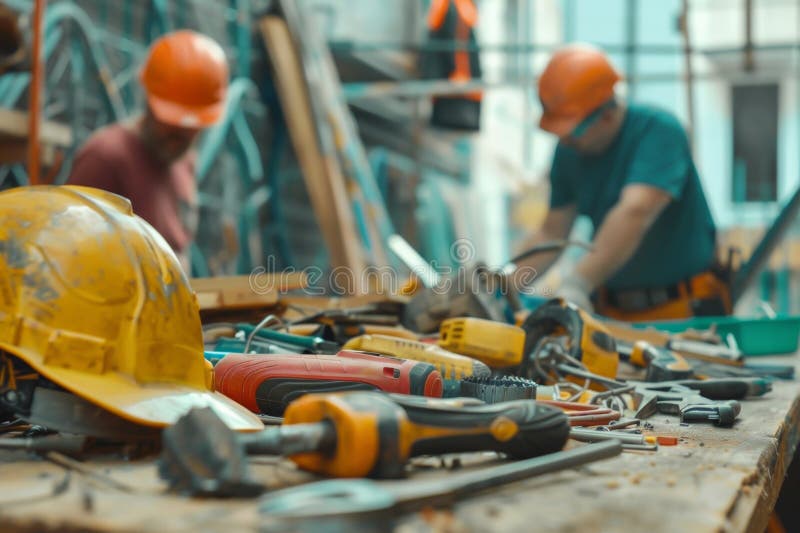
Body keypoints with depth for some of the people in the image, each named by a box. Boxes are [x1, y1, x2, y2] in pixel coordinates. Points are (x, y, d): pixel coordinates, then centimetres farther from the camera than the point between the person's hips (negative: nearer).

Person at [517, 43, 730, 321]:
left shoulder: (659, 131, -16)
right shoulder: (569, 151, 3)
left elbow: (635, 212, -32)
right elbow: (552, 232, 8)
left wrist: (576, 284, -43)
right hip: (612, 313, 5)